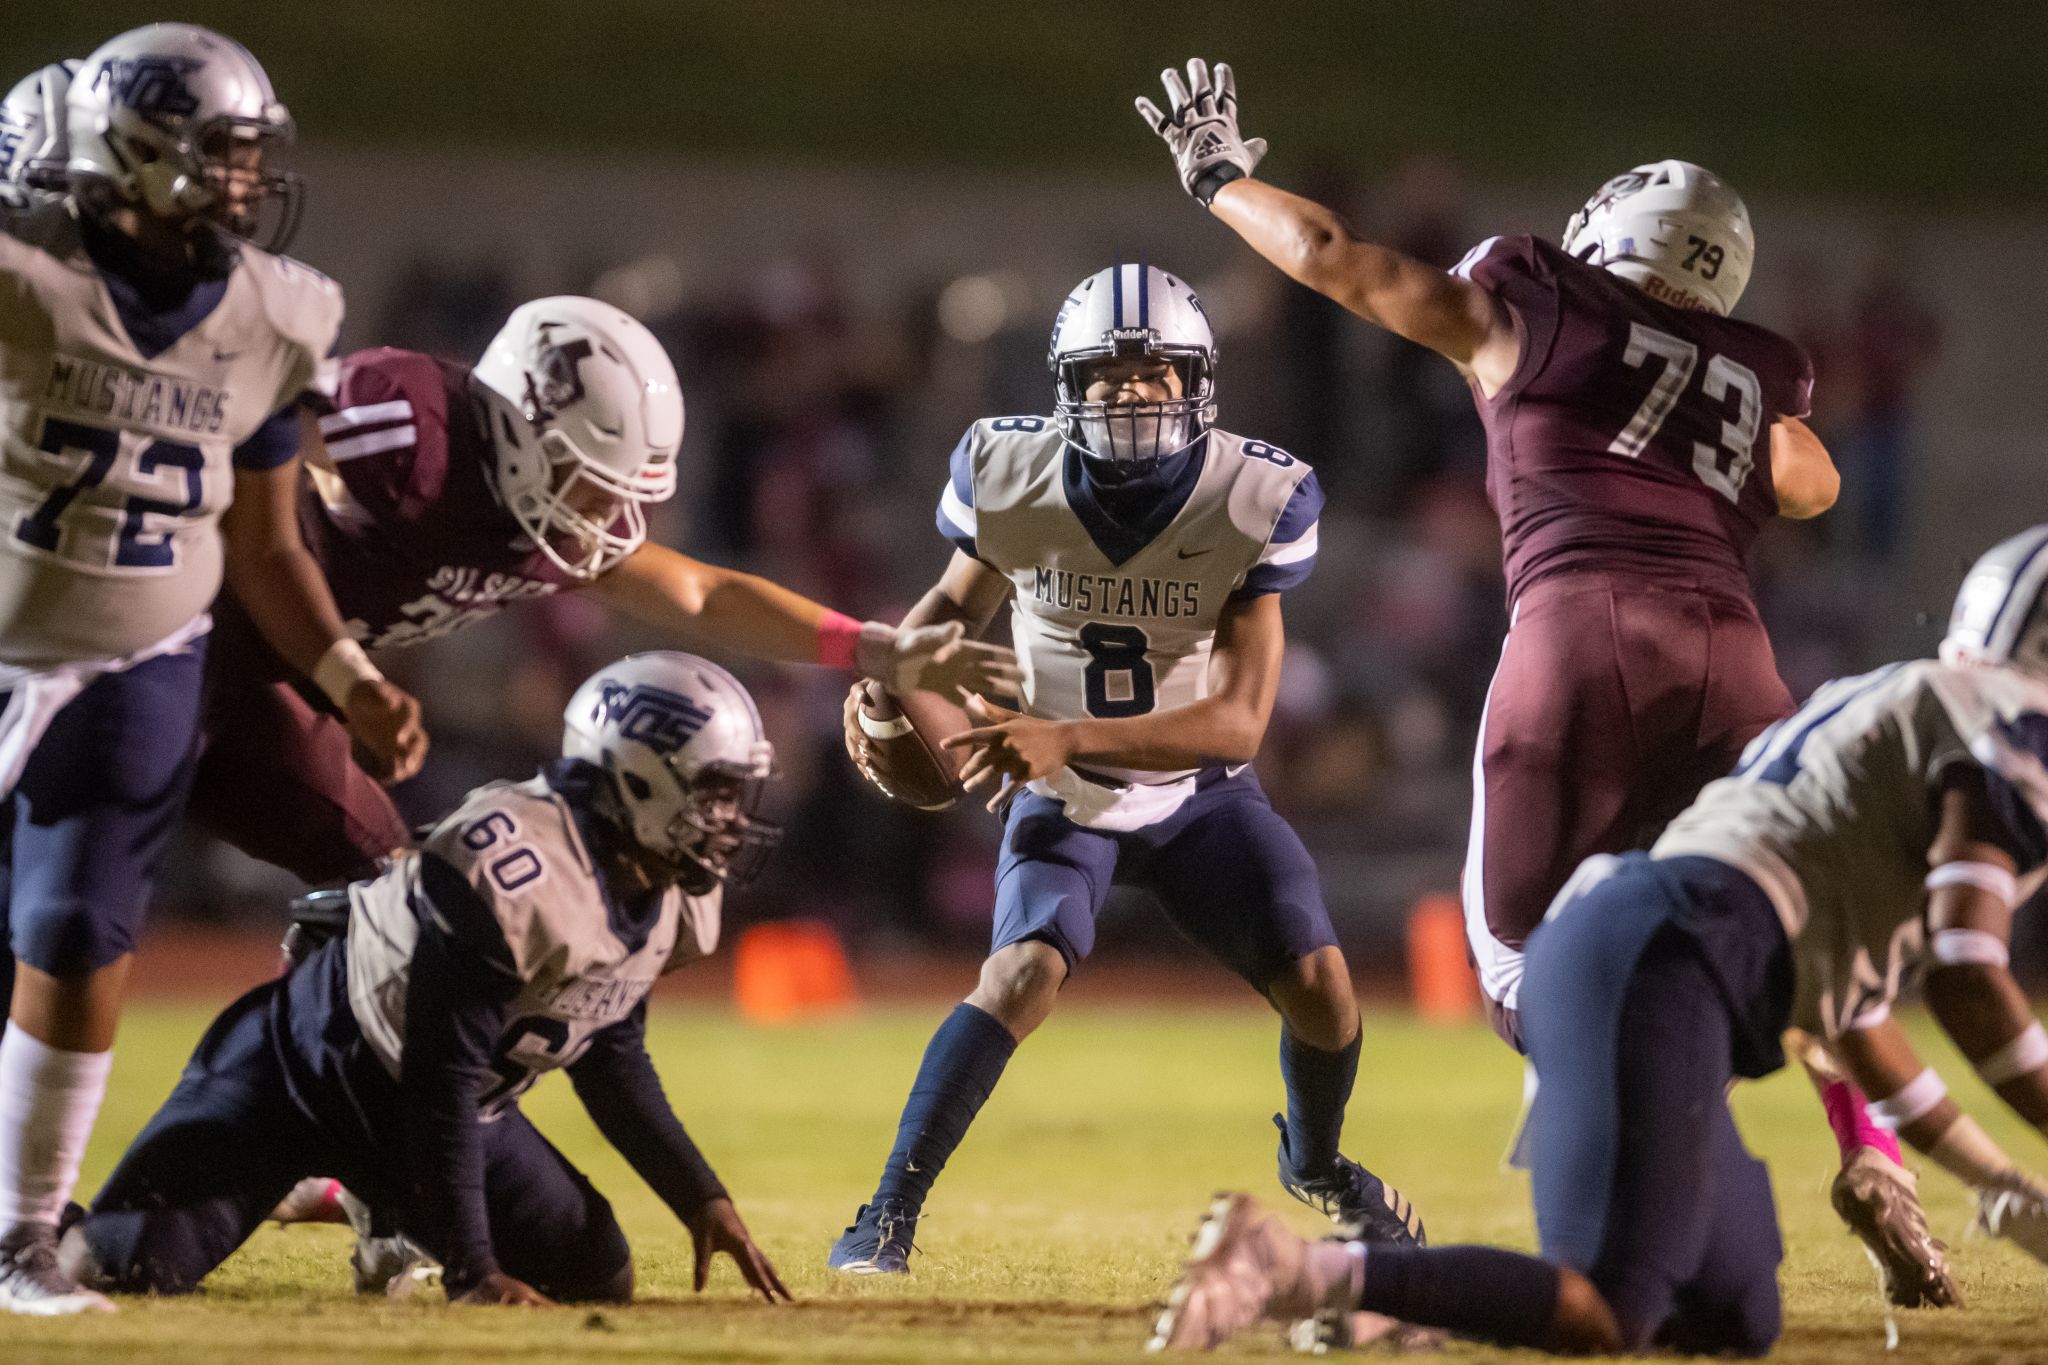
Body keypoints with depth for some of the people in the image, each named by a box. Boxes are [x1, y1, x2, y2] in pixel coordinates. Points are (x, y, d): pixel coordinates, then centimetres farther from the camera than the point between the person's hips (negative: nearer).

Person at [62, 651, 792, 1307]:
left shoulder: (669, 894, -4)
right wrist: (472, 1273, -28)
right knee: (137, 1266, -25)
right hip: (309, 1067, -9)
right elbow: (442, 1084, -29)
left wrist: (704, 1201, 6)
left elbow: (611, 1062, 12)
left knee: (595, 1276, 6)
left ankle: (367, 1205, 25)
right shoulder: (515, 873, -32)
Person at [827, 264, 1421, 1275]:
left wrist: (1068, 739, -40)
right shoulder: (1008, 475, -18)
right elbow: (962, 600, 5)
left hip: (1199, 790, 1)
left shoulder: (1257, 503, -24)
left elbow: (1238, 719, -28)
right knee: (1025, 974, -26)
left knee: (1317, 985, -10)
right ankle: (889, 1214, -20)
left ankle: (1317, 1162, 25)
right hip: (1064, 801, -1)